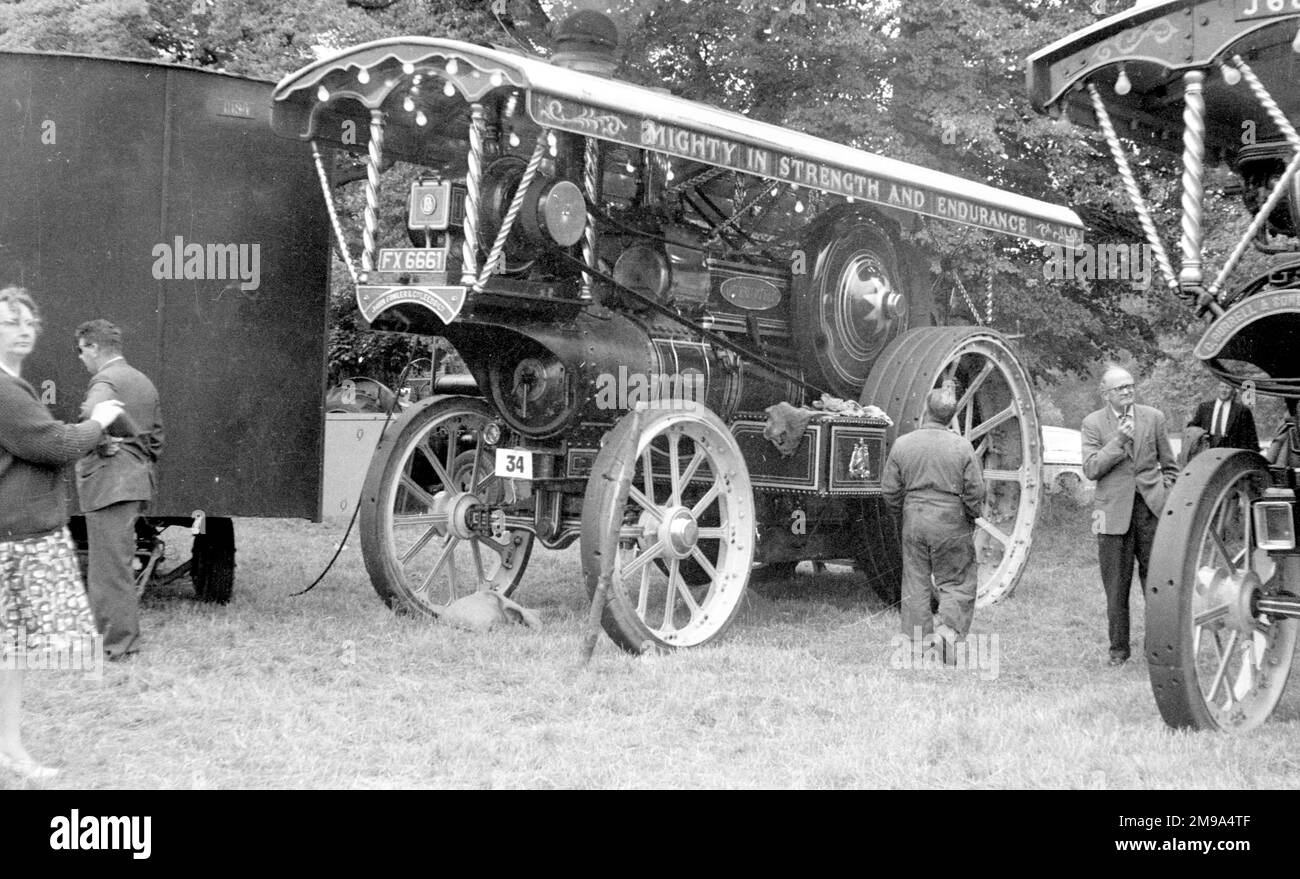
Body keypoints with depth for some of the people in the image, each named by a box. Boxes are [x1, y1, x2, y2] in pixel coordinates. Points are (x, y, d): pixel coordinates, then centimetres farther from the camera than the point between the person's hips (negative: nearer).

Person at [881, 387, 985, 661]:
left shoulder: (902, 444, -3)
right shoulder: (962, 447, -9)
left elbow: (890, 490, 2)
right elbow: (975, 491, -6)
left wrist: (898, 512, 20)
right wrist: (972, 517, 12)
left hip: (914, 522, 2)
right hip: (952, 525, -2)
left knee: (916, 583, 11)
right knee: (957, 581, 10)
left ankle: (918, 641, 13)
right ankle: (950, 628, -9)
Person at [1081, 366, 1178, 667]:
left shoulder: (1153, 417, 7)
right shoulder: (1093, 423, 2)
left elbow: (1169, 466, 15)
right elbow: (1091, 469, -9)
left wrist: (1166, 497, 5)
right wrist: (1119, 440, -16)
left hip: (1151, 508, 1)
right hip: (1114, 511, -1)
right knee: (1116, 586, 3)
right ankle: (1119, 649, 14)